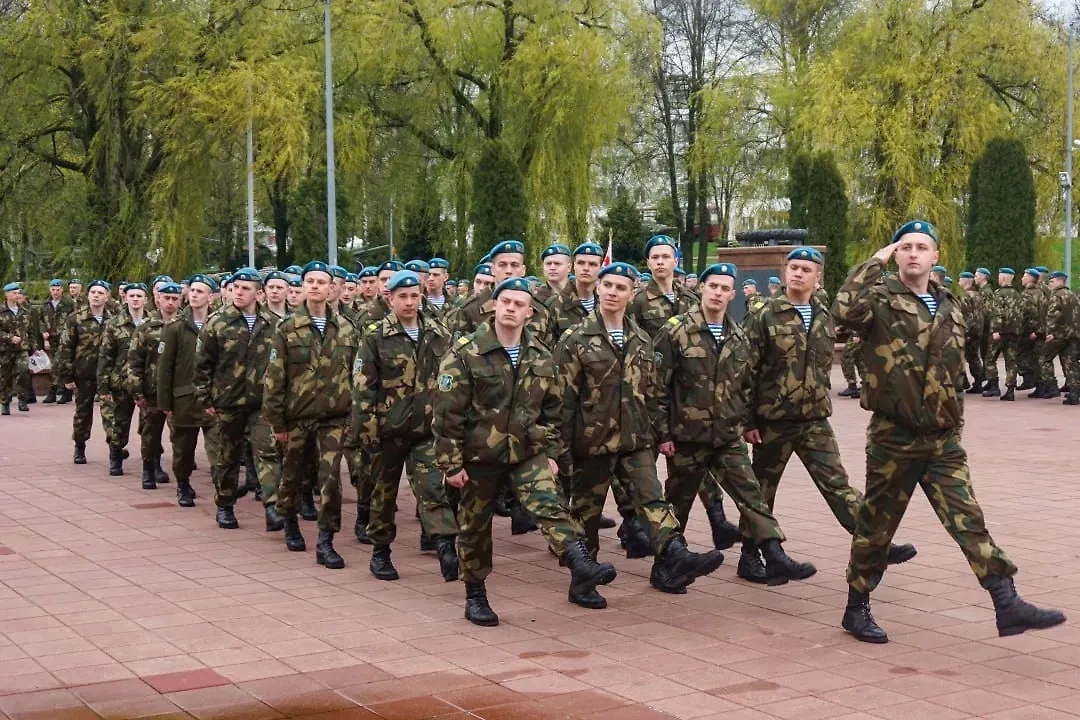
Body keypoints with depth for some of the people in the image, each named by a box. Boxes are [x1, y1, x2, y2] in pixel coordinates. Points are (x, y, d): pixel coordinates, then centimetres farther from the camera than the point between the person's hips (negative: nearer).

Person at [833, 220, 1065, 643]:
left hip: (943, 440, 5)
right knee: (876, 525, 6)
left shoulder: (949, 307, 13)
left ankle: (1007, 605, -3)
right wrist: (874, 262, -20)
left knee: (969, 522, -1)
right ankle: (857, 608, 20)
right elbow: (846, 310, -31)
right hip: (893, 438, -4)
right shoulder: (882, 299, -6)